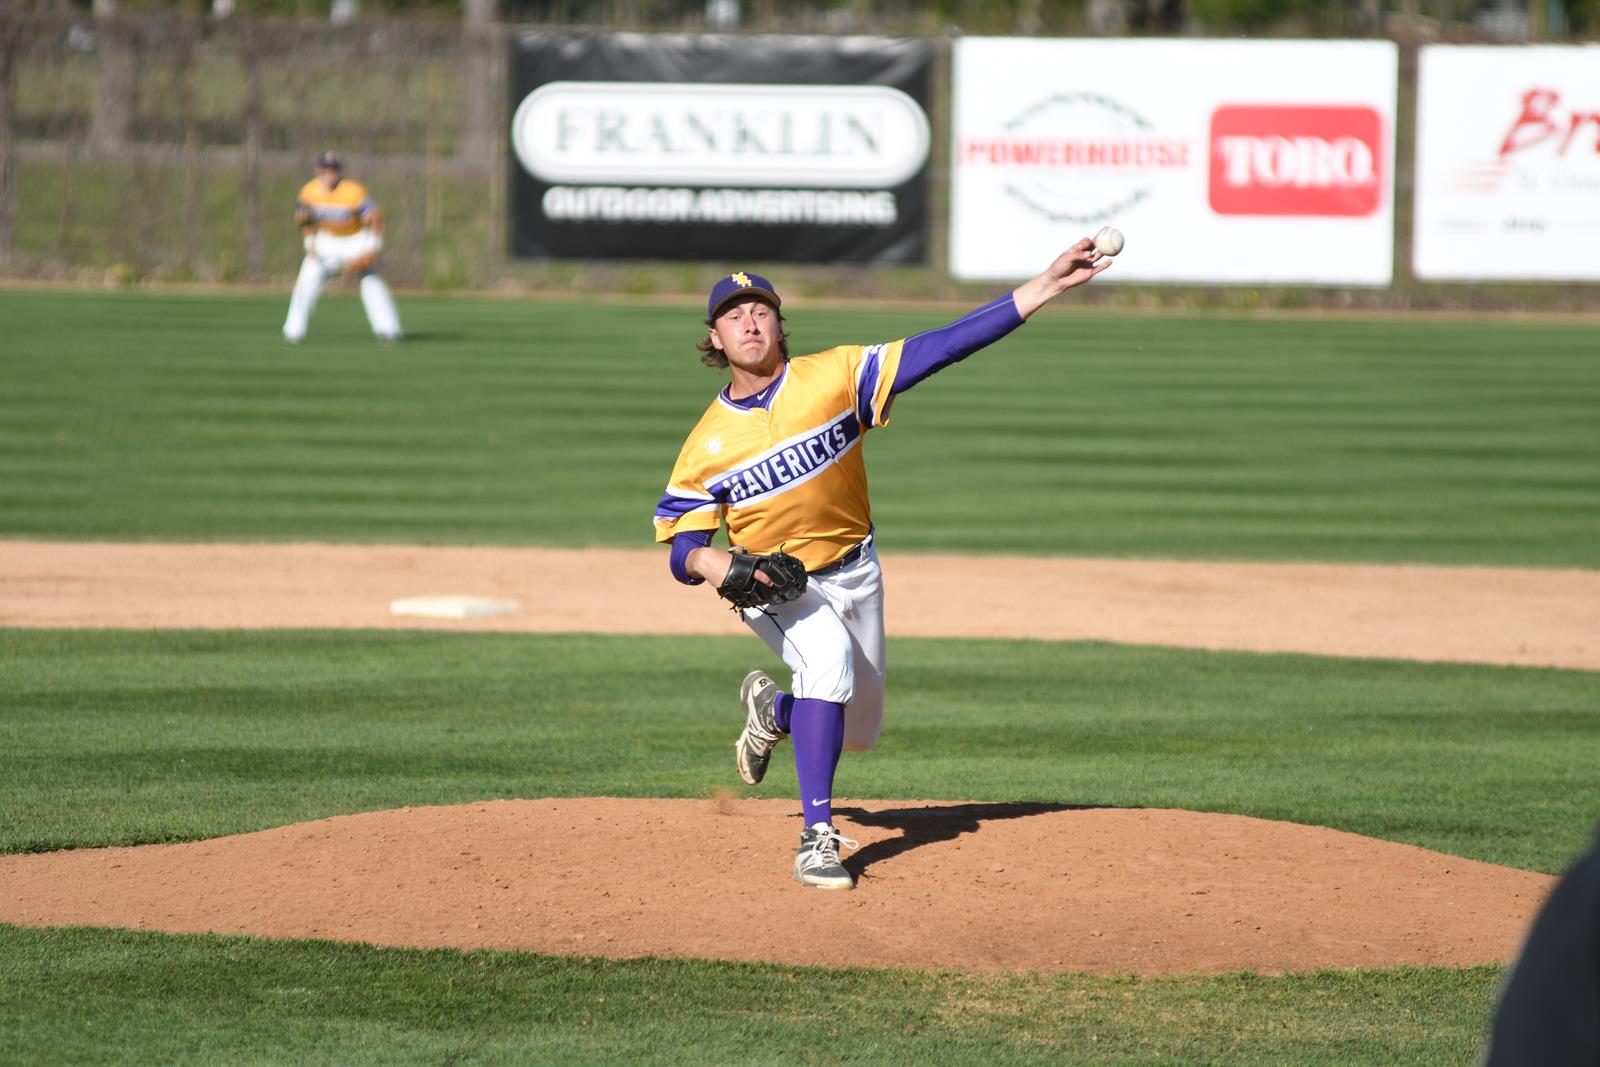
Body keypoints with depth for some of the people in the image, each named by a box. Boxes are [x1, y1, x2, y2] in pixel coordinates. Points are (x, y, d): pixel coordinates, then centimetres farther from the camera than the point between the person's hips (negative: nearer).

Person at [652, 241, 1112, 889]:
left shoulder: (834, 377, -14)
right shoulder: (707, 446, -12)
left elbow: (944, 347, -21)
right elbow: (682, 549, -8)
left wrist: (1046, 287, -30)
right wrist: (710, 562, -34)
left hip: (854, 573, 3)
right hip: (772, 586, -3)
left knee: (858, 732, 11)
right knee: (827, 656, -34)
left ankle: (773, 709, 46)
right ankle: (817, 837, -28)